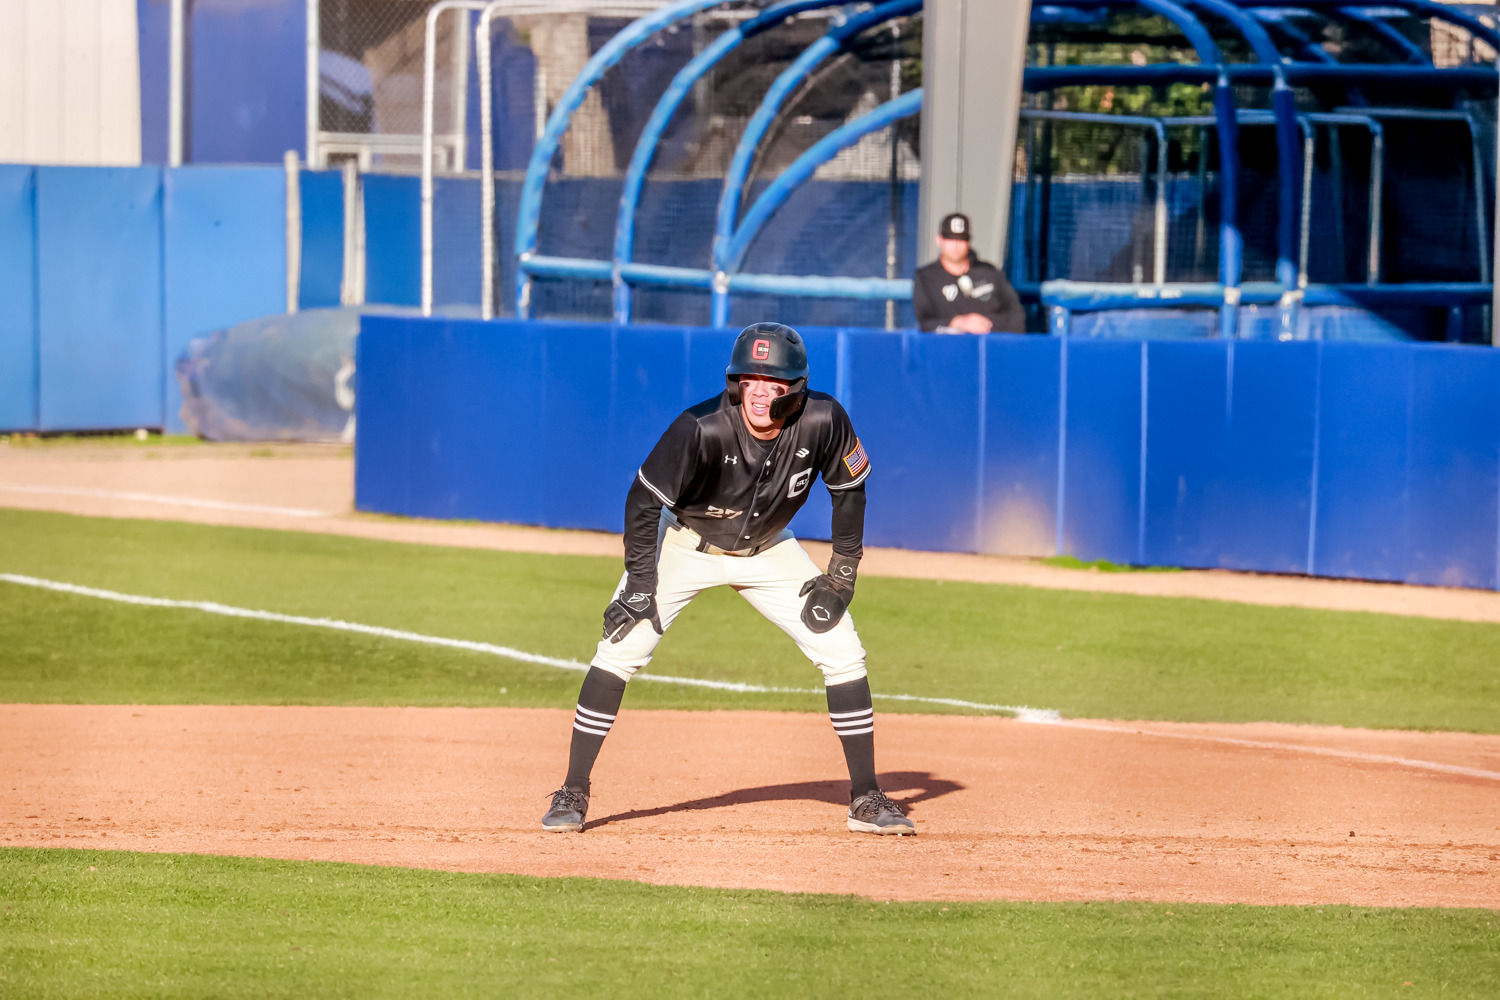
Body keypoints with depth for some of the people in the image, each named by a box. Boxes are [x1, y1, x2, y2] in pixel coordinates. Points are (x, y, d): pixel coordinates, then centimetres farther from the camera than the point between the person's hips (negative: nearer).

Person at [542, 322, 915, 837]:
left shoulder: (823, 422, -26)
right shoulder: (702, 429, -34)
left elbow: (849, 491, -7)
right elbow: (644, 500, -21)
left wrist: (841, 576, -8)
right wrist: (640, 584, -21)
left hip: (768, 553, 3)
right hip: (687, 545, -3)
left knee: (843, 656, -4)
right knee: (620, 650, -15)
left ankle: (866, 800, 8)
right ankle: (573, 793, -4)